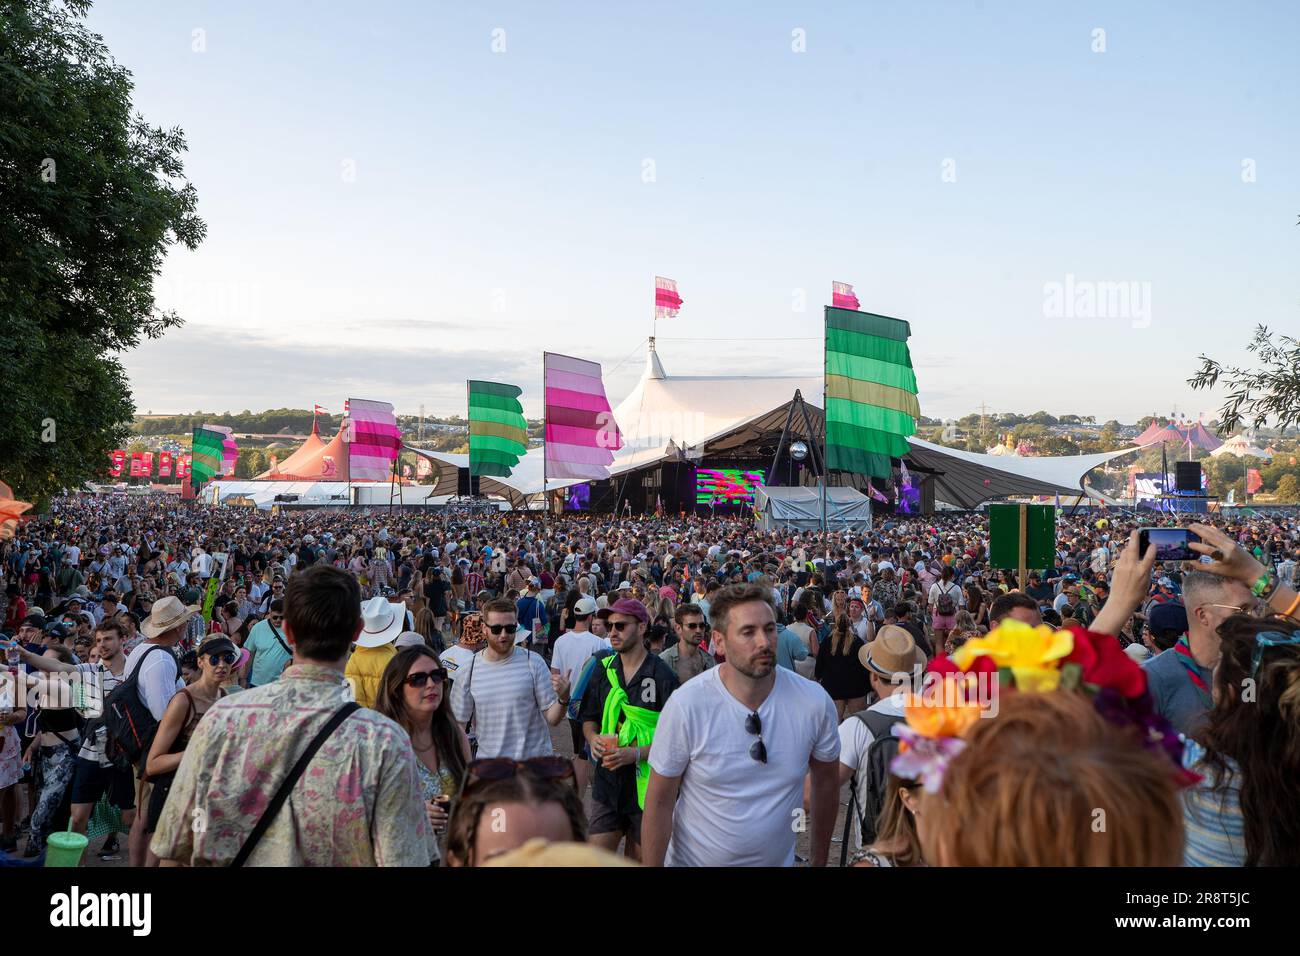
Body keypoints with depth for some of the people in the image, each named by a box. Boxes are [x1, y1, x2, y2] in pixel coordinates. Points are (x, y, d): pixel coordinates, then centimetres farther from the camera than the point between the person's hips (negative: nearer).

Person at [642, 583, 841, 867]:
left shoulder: (815, 702, -15)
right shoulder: (686, 705, -22)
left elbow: (826, 780, 1)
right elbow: (659, 803, -13)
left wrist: (819, 859, 8)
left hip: (777, 859, 2)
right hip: (695, 858, -2)